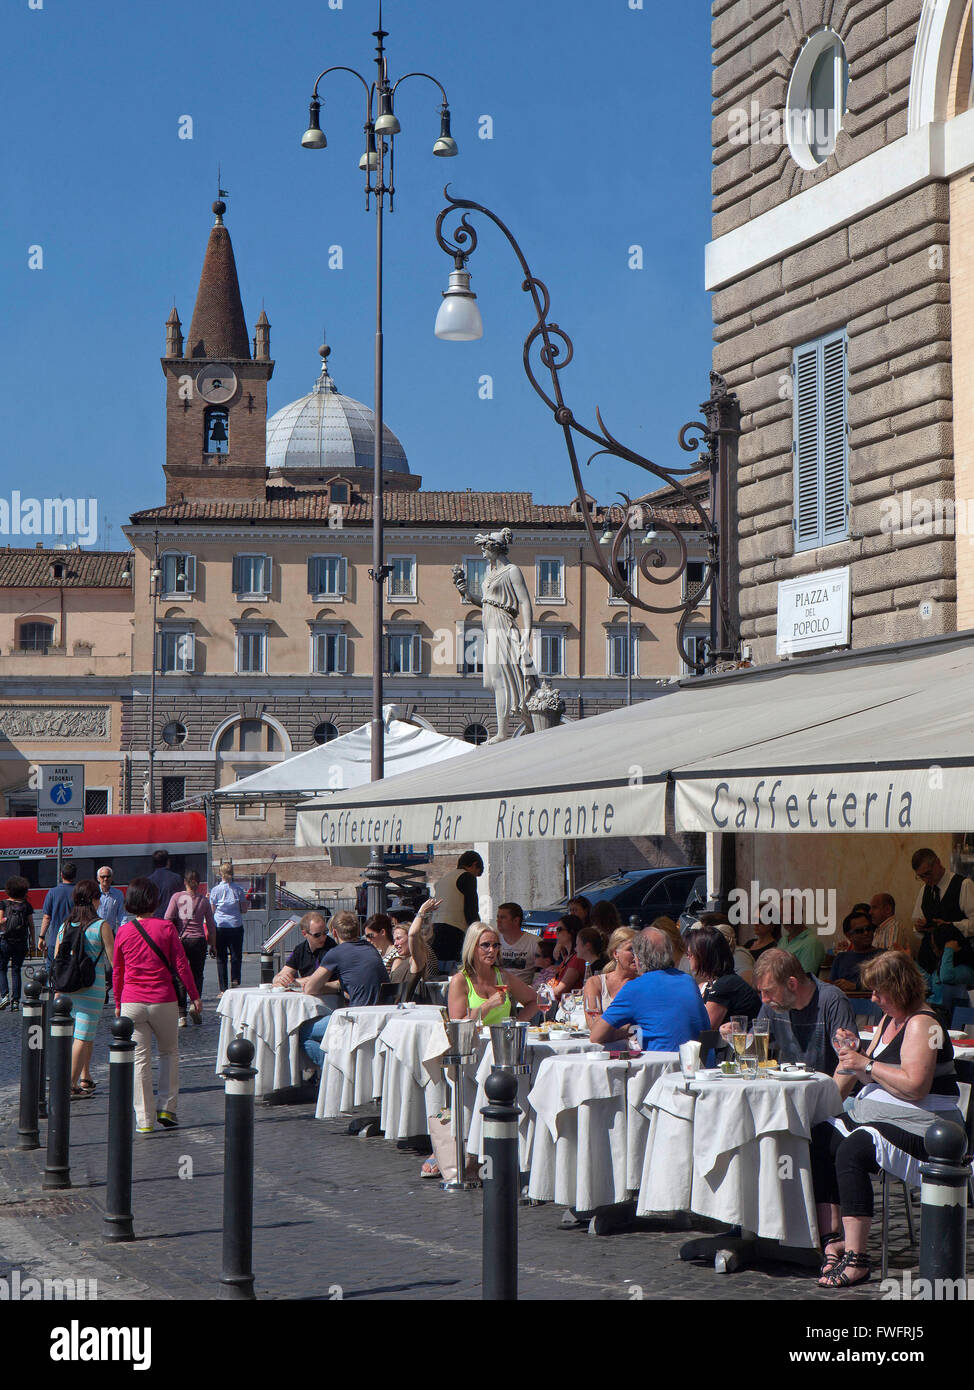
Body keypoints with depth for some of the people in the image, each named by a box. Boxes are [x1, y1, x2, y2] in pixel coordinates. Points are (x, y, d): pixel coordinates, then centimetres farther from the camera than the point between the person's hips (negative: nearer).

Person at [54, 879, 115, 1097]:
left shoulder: (65, 926, 6)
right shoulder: (101, 926, -9)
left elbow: (56, 960, 8)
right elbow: (113, 959, -8)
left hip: (68, 987, 6)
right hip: (92, 986, -6)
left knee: (87, 1032, 21)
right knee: (83, 1037, -3)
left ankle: (85, 1079, 23)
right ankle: (71, 1085, -7)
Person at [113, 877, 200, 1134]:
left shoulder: (123, 932, 1)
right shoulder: (166, 927, -6)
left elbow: (117, 971, 8)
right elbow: (181, 965, -4)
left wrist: (117, 1003, 20)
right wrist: (194, 996, 5)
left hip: (132, 1003, 1)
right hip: (163, 1000, -1)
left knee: (140, 1059, 5)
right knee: (169, 1052, 18)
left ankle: (144, 1120, 4)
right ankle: (167, 1109, 12)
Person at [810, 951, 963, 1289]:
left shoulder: (921, 1024, -11)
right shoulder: (888, 1020, 19)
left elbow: (915, 1086, -22)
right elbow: (872, 1073, 28)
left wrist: (866, 1065, -17)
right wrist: (853, 1052, 10)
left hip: (918, 1127, -10)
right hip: (874, 1117, 10)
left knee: (851, 1151, -33)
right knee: (818, 1141, -13)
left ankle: (855, 1259, -33)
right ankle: (833, 1241, -18)